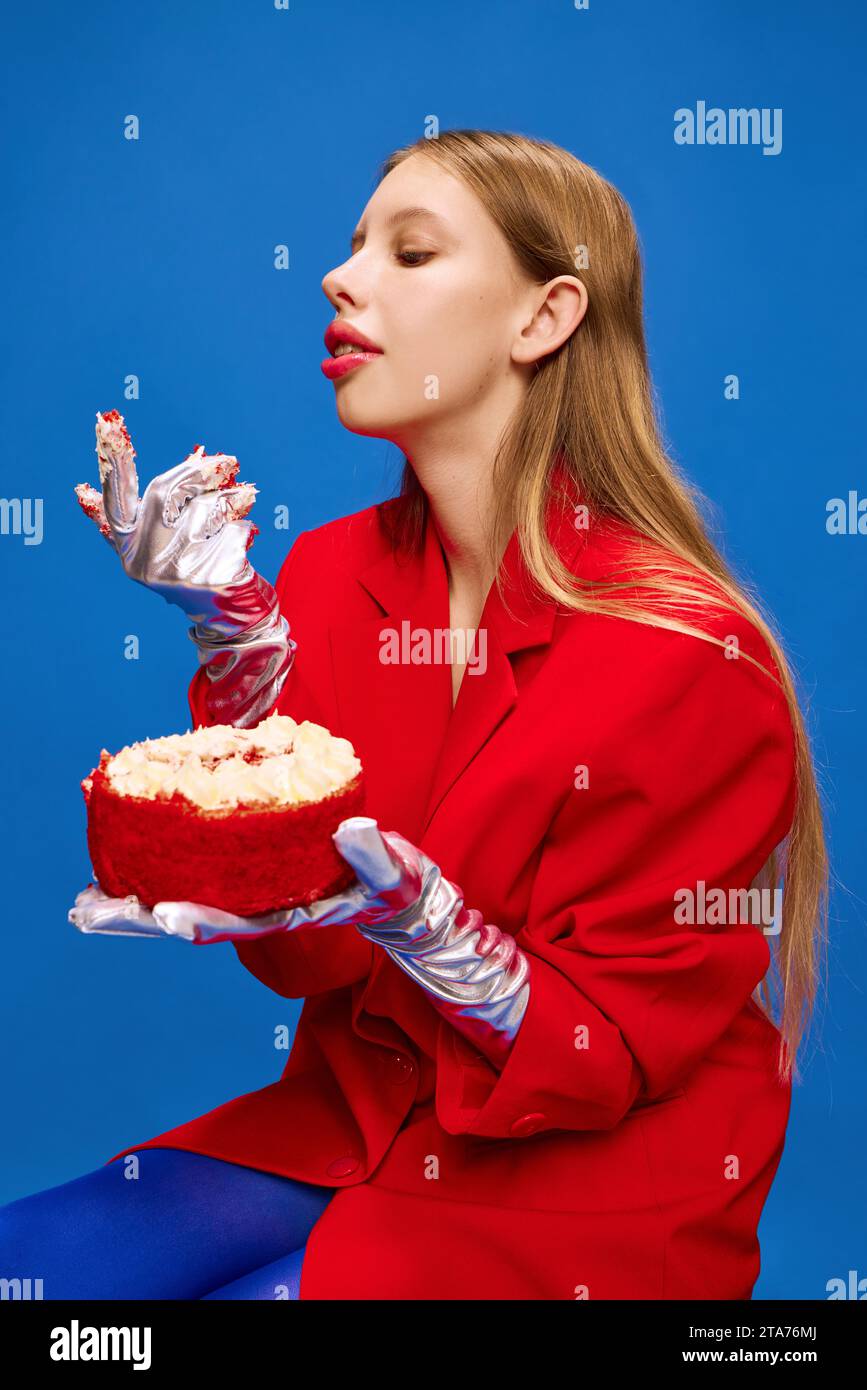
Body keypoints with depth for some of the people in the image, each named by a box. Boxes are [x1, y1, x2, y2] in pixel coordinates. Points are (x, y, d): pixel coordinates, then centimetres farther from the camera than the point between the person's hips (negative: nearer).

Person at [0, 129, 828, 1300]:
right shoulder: (333, 572, -3)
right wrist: (233, 629, -15)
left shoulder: (687, 657, -20)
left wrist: (416, 921, -33)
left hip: (587, 1204, -4)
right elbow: (296, 955, -7)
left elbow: (607, 1052, -13)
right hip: (354, 1117, 5)